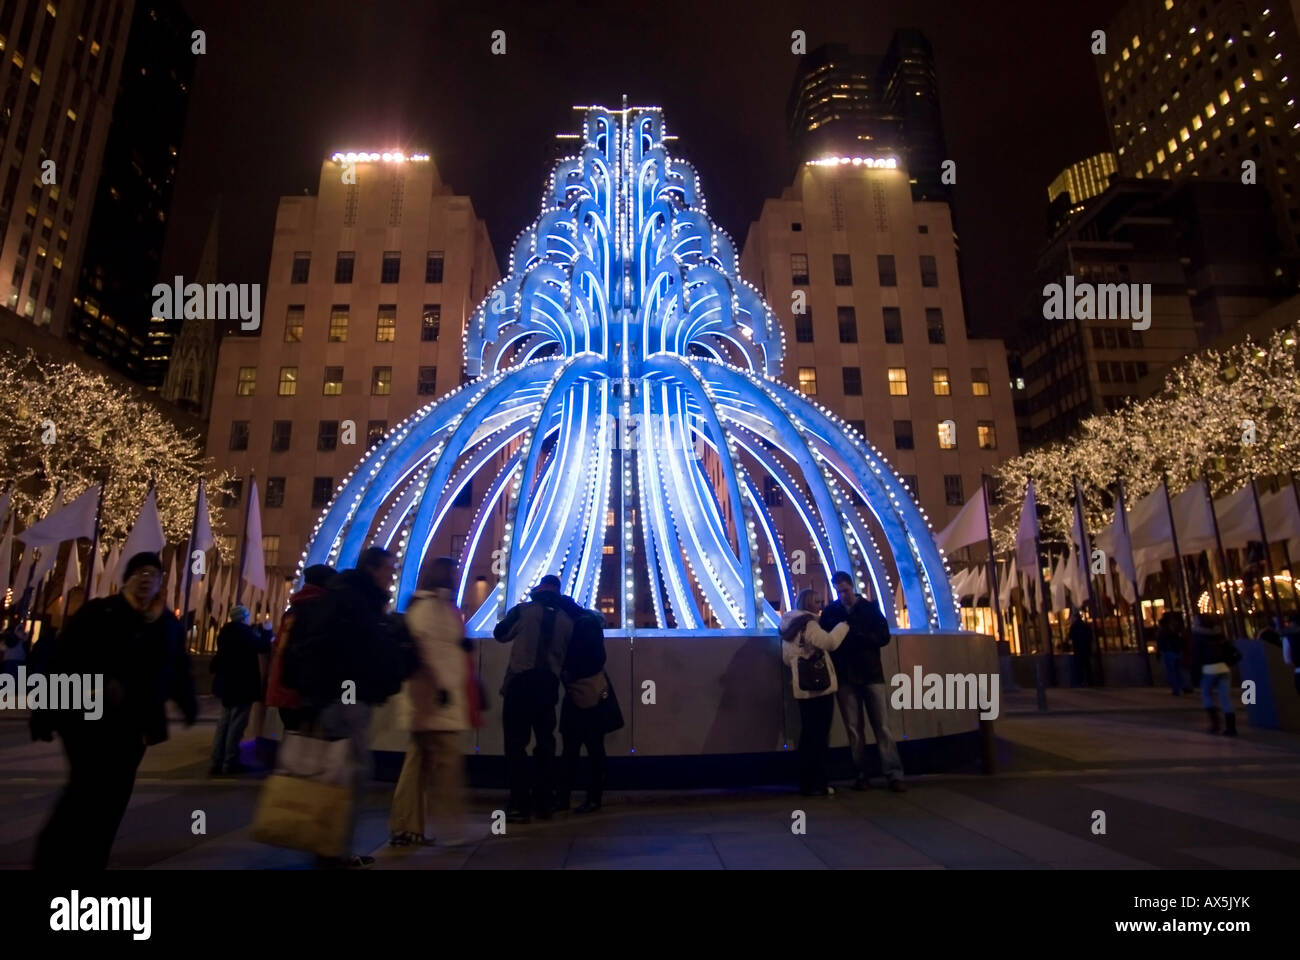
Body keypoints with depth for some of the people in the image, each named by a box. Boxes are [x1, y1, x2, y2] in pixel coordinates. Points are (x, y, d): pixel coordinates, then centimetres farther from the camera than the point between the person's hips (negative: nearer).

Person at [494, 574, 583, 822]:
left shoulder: (523, 610, -2)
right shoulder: (567, 619, 7)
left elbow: (500, 634, 10)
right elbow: (568, 655, 11)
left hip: (520, 682, -3)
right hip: (548, 685, 4)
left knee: (516, 743, 1)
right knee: (545, 744, 14)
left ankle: (520, 806, -1)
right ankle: (544, 803, 19)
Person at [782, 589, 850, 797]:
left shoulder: (791, 626, 17)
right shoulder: (808, 623, -13)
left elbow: (787, 657, 21)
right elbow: (830, 642, -25)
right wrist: (845, 624, -14)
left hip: (804, 687, 9)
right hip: (818, 686, -9)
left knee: (809, 734, 14)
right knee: (818, 736, -3)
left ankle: (807, 782, 20)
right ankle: (815, 784, 1)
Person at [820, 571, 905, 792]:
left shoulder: (870, 607, 4)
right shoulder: (830, 611, 5)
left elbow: (884, 637, -1)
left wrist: (859, 635, -16)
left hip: (871, 674, -1)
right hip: (845, 677, 1)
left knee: (882, 727, -1)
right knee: (853, 729, 4)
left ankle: (894, 774, 2)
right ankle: (861, 774, 11)